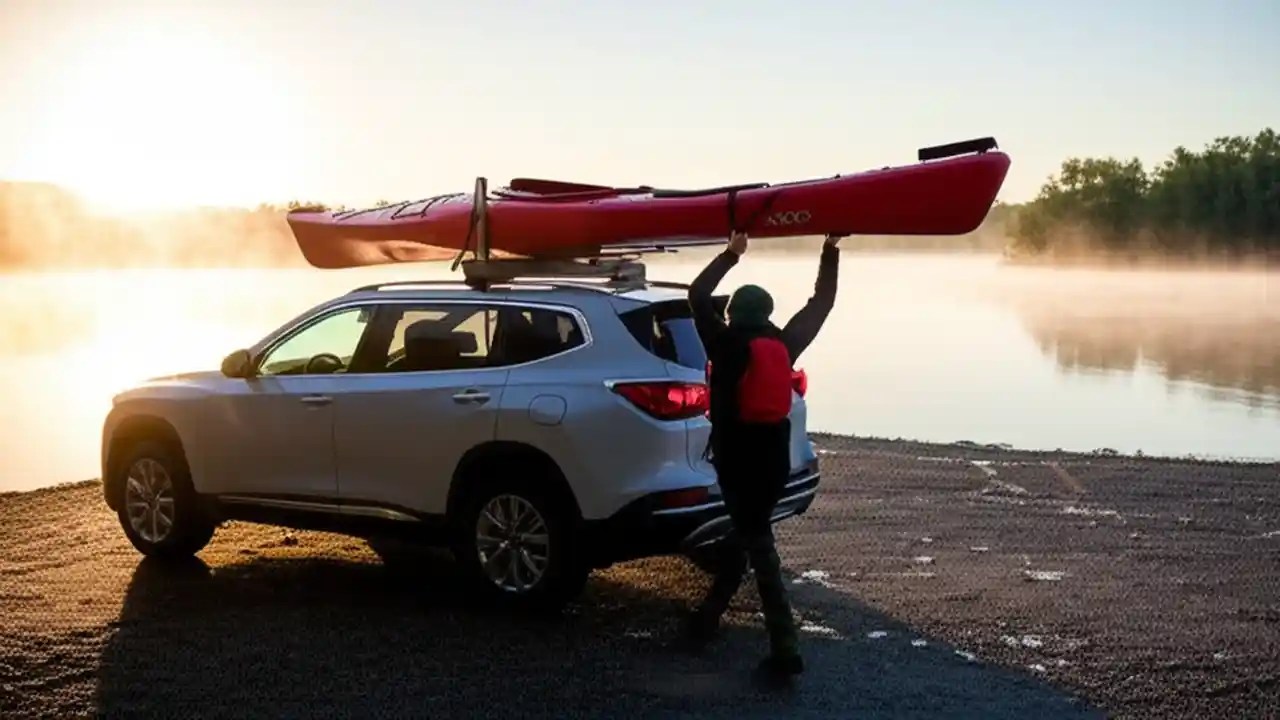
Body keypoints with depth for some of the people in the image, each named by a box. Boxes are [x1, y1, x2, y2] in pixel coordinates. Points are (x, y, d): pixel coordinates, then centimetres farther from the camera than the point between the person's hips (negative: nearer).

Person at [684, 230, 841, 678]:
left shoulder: (728, 344, -9)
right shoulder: (785, 344, 2)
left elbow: (698, 295, -5)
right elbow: (821, 303, 14)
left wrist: (731, 254, -1)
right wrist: (830, 252, 20)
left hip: (736, 458, -4)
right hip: (774, 459, 4)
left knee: (756, 541, -2)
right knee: (747, 533, 18)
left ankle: (785, 649, -7)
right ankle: (708, 618, 30)